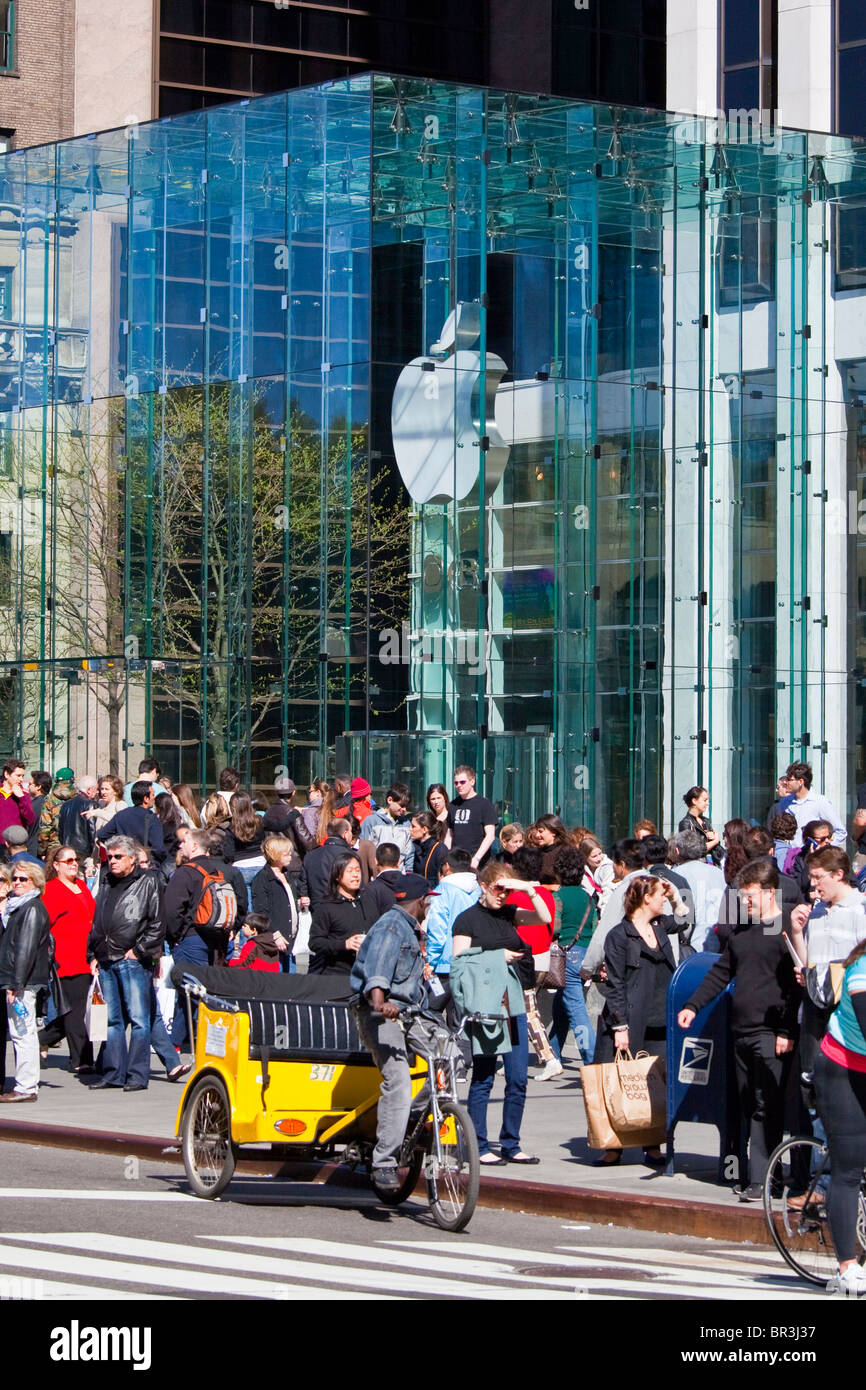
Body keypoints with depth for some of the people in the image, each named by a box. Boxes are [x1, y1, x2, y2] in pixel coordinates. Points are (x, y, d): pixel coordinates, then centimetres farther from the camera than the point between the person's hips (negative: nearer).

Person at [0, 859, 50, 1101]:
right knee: (20, 1033, 12)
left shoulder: (33, 909, -11)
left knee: (22, 1033, -10)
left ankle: (26, 1088, -11)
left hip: (24, 981, -10)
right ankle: (25, 1086, 16)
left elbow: (25, 950, -18)